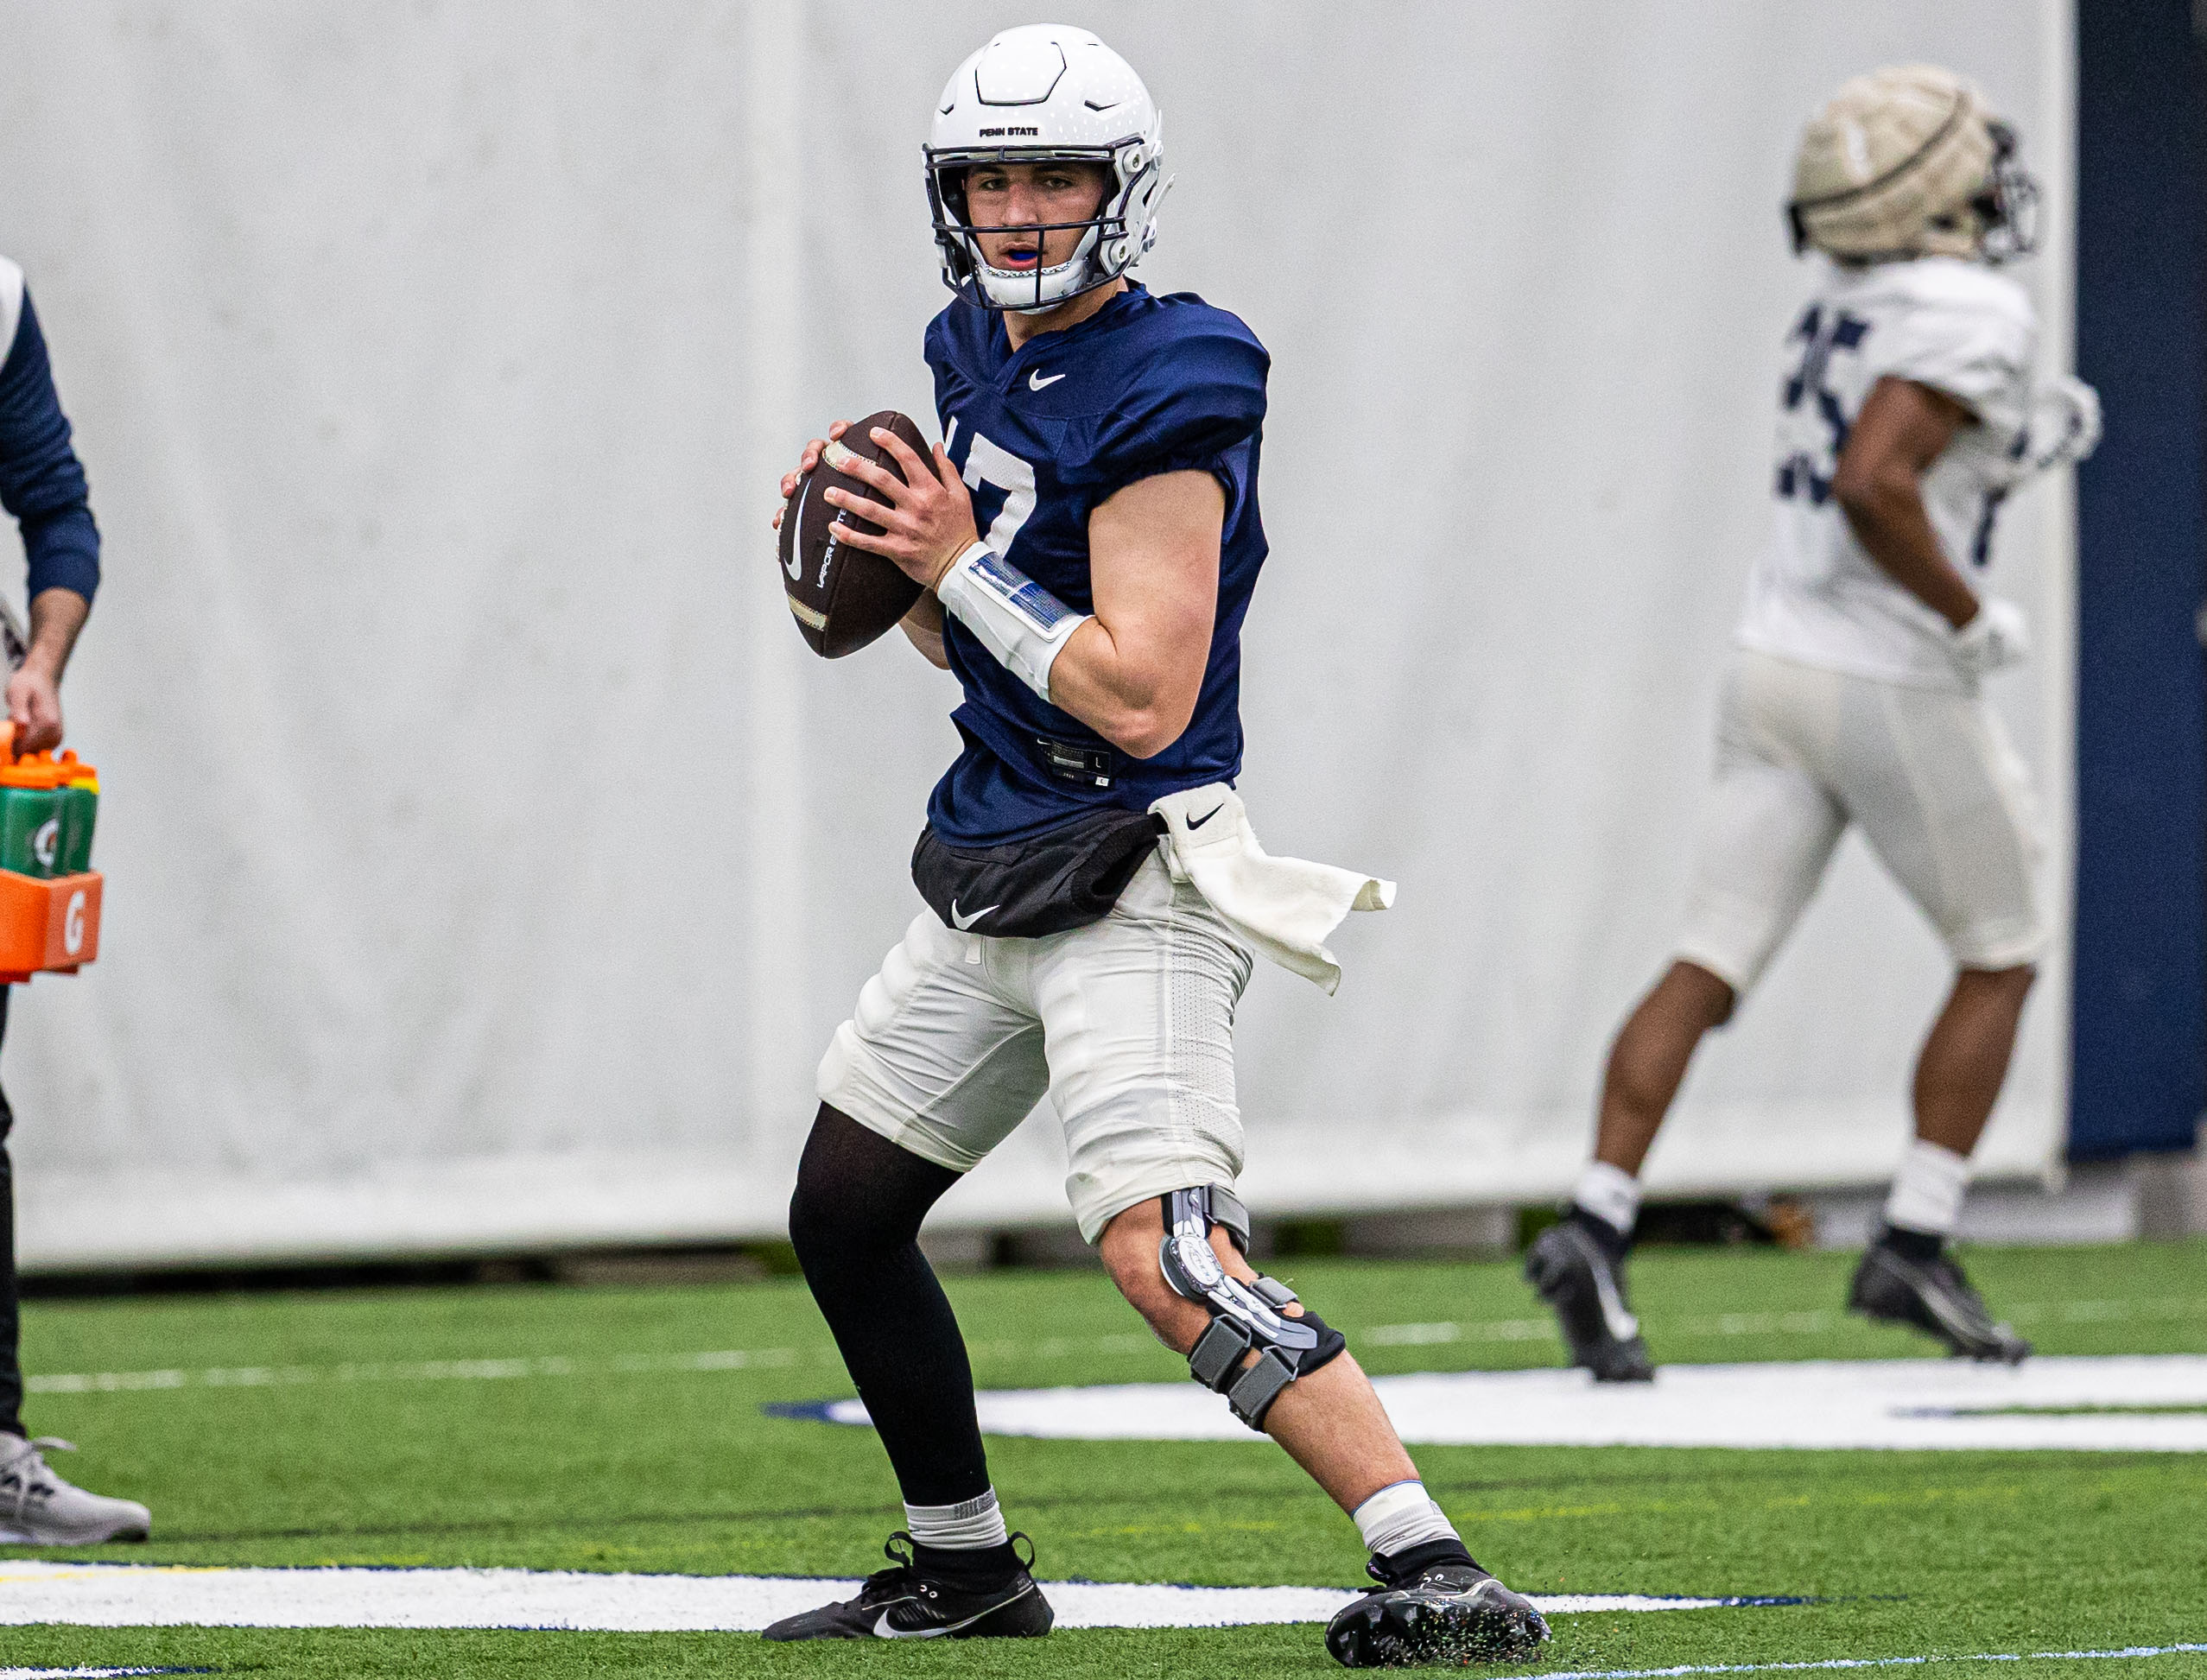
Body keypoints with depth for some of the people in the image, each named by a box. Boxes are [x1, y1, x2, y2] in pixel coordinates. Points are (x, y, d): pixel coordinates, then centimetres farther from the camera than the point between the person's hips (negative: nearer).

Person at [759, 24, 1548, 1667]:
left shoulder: (1159, 399, -18)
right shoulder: (979, 354, 10)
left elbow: (1141, 698, -23)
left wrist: (959, 562, -18)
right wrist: (872, 541, 2)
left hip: (1130, 883, -10)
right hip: (991, 881, 10)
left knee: (1168, 1257, -23)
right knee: (842, 1217, 18)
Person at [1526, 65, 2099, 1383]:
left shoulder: (1842, 315, 13)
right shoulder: (1968, 315, -14)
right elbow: (1872, 487, -26)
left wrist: (2019, 445, 18)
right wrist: (1974, 619, -16)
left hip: (1779, 669, 7)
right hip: (1896, 692, -7)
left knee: (1711, 968, 0)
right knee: (2002, 959, 12)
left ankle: (1597, 1226, -16)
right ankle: (1914, 1247, 6)